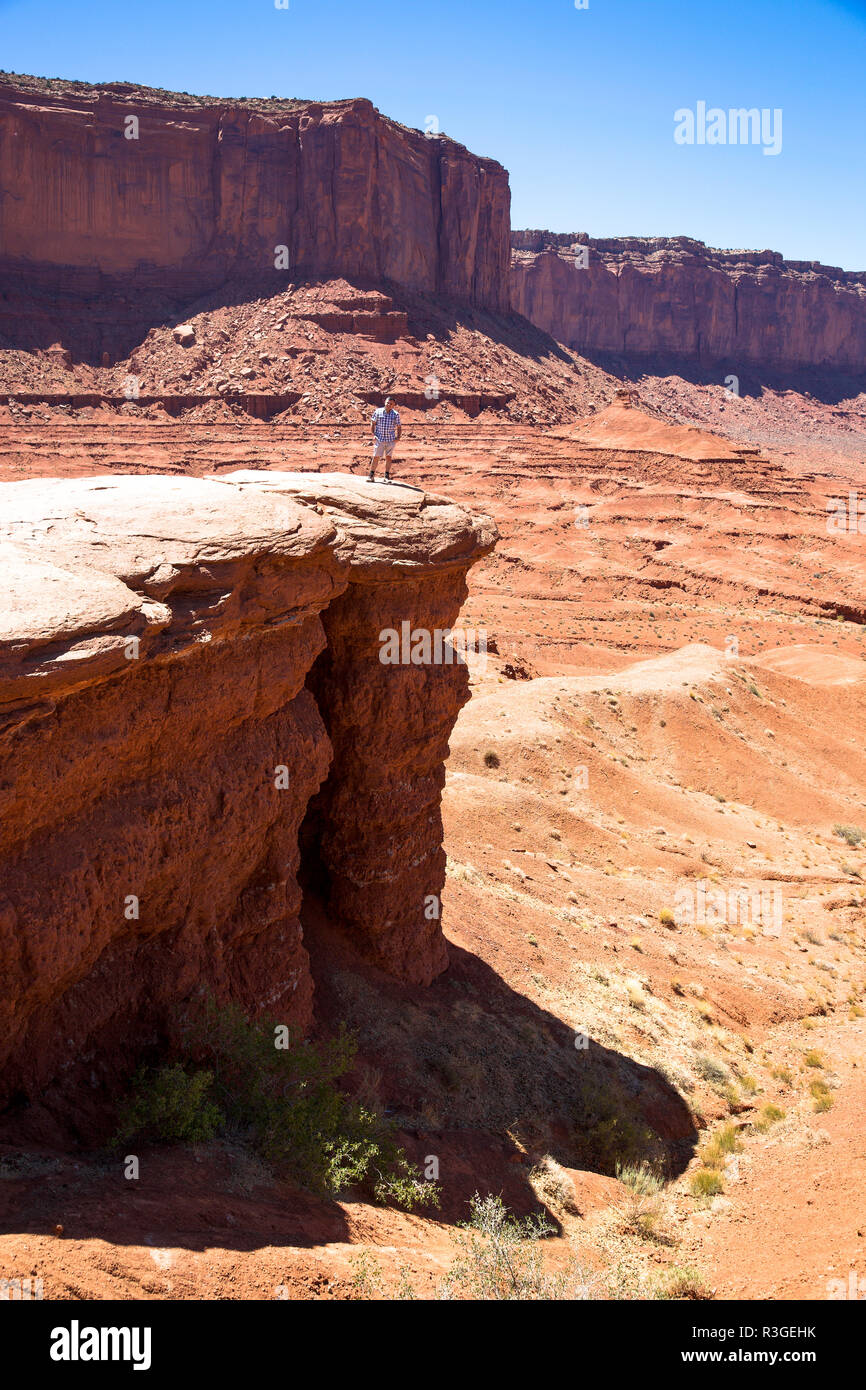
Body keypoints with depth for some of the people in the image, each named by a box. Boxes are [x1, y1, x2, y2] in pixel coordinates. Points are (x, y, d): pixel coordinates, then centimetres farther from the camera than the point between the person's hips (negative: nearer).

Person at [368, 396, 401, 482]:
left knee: (388, 457, 4)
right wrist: (373, 435, -6)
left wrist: (398, 437, -4)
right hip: (379, 439, -1)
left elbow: (399, 427, 9)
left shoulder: (395, 415, 4)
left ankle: (387, 476, 12)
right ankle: (371, 476, 3)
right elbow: (372, 424, 5)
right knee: (376, 456, -3)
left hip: (391, 440, 1)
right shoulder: (378, 412, 1)